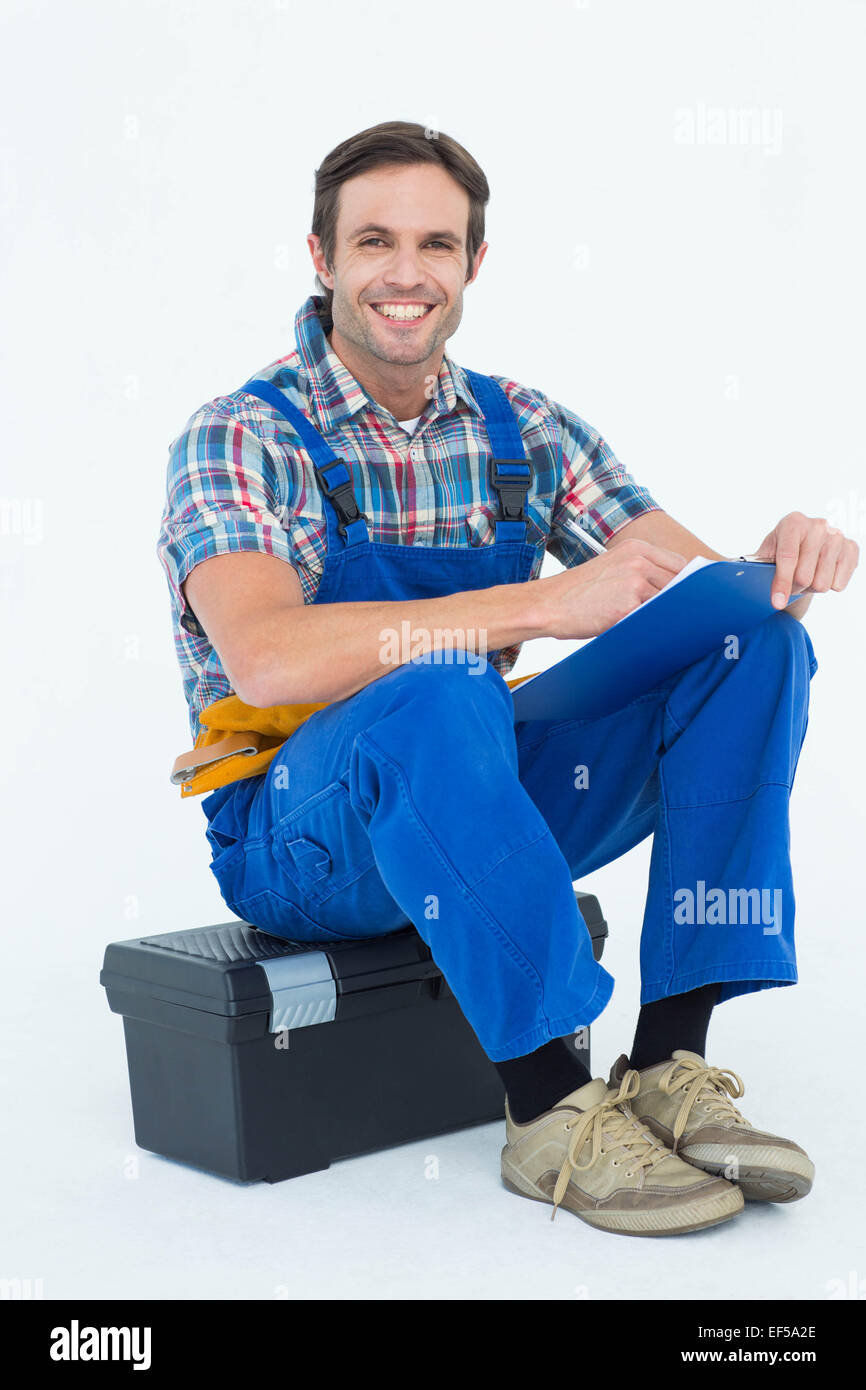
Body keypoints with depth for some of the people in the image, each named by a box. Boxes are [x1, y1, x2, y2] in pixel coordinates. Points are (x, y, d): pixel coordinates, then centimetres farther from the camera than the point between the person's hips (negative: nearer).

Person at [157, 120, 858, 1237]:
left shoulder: (524, 432, 5)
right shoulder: (243, 439, -11)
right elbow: (269, 660, -30)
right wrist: (544, 605, -33)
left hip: (489, 807, 6)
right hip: (301, 837, -5)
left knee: (755, 643, -12)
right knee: (435, 692, -38)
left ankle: (669, 1063, -16)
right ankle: (551, 1110, -26)